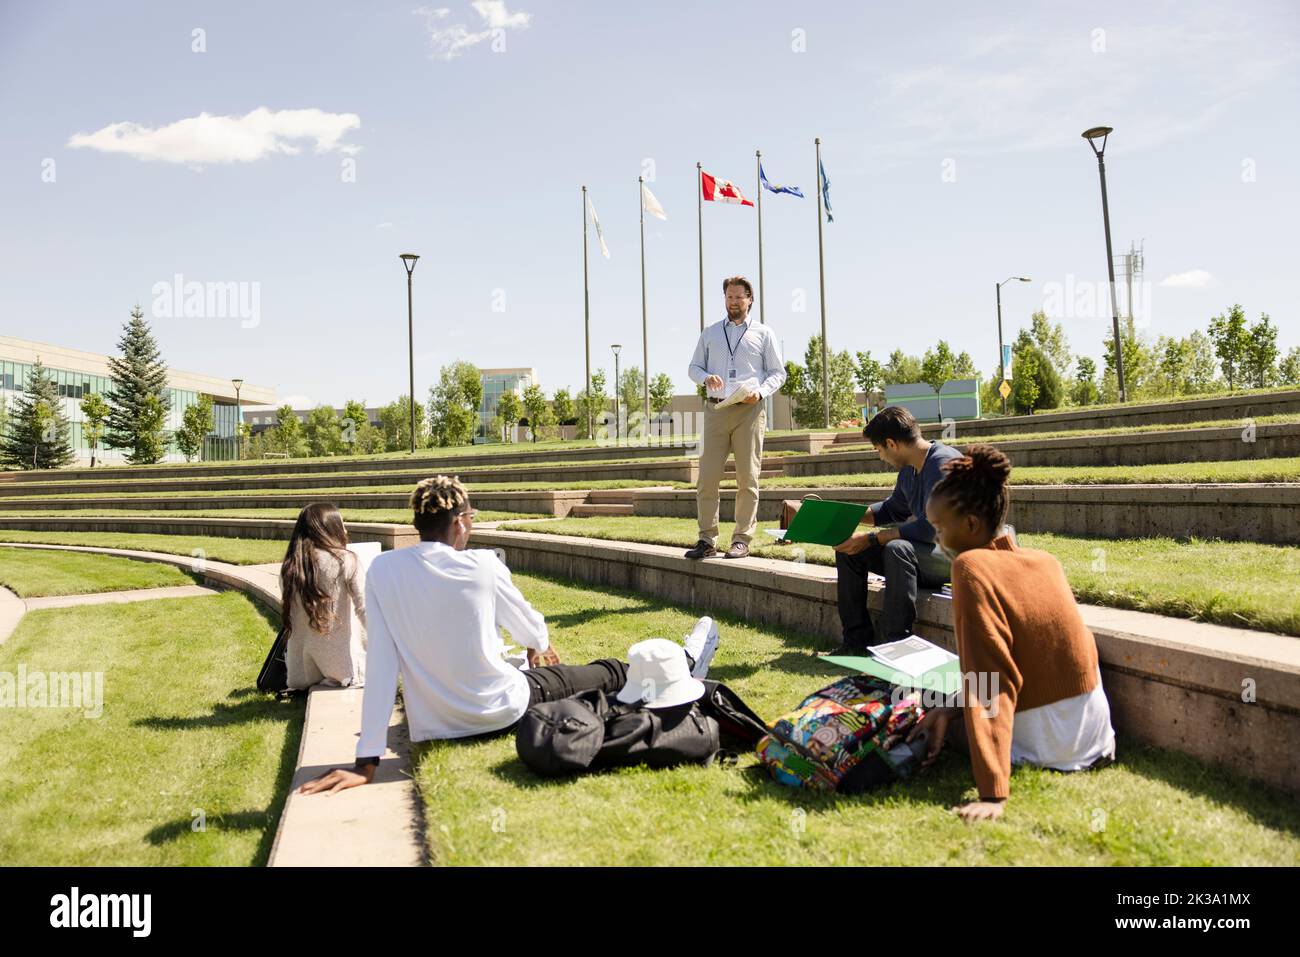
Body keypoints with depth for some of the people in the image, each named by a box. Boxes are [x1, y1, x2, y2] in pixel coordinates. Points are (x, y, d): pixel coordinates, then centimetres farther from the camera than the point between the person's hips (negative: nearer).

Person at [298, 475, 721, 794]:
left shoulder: (382, 570, -11)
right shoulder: (482, 564, -18)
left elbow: (379, 665, -16)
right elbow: (530, 629, 0)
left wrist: (367, 760, -14)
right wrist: (541, 644, 25)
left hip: (433, 726, 4)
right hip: (501, 710, -4)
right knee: (610, 672, 20)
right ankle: (684, 669, 47)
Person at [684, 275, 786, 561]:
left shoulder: (763, 334, 12)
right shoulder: (709, 333, 18)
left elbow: (778, 372, 10)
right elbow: (693, 367, 18)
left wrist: (760, 392, -10)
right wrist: (706, 377, -5)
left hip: (749, 410, -2)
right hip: (715, 410, 2)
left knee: (747, 478, -3)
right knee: (707, 477, -4)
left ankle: (742, 540, 2)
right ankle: (707, 540, 2)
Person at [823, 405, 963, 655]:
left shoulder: (943, 462, -21)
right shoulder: (908, 469, 8)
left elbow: (931, 528, -28)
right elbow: (892, 510, 25)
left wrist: (871, 539, -25)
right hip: (923, 551, 9)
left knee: (897, 548, -36)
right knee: (848, 549, 1)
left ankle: (897, 643, -30)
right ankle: (857, 639, 0)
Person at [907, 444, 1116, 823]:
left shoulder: (972, 567, -20)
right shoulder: (1045, 560, 2)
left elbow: (992, 683, -26)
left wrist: (993, 794, -28)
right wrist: (952, 705, -1)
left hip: (1045, 739, -7)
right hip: (1093, 724, 7)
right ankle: (1092, 750, 17)